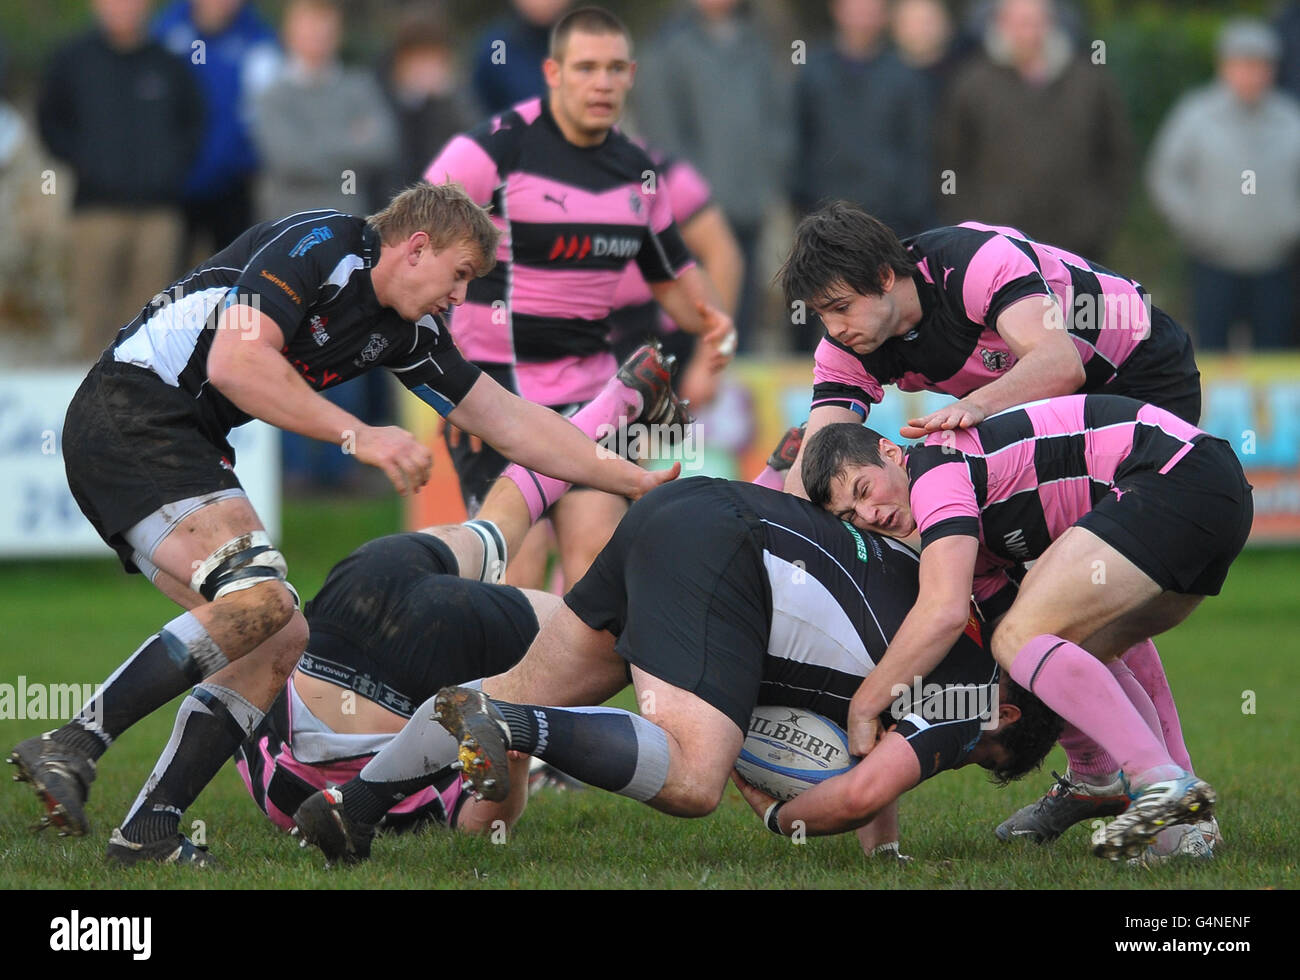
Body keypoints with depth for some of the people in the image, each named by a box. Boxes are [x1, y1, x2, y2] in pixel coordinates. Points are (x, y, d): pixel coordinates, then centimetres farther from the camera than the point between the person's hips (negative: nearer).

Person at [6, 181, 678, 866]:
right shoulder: (320, 245, -11)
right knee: (261, 598, -26)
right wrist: (357, 436, -22)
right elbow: (235, 362, -23)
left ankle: (148, 833, -8)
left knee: (281, 644, 2)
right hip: (129, 416, -10)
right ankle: (71, 748, -29)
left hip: (185, 449, 10)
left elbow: (511, 422, 23)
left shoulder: (407, 333, 16)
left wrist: (634, 480, 21)